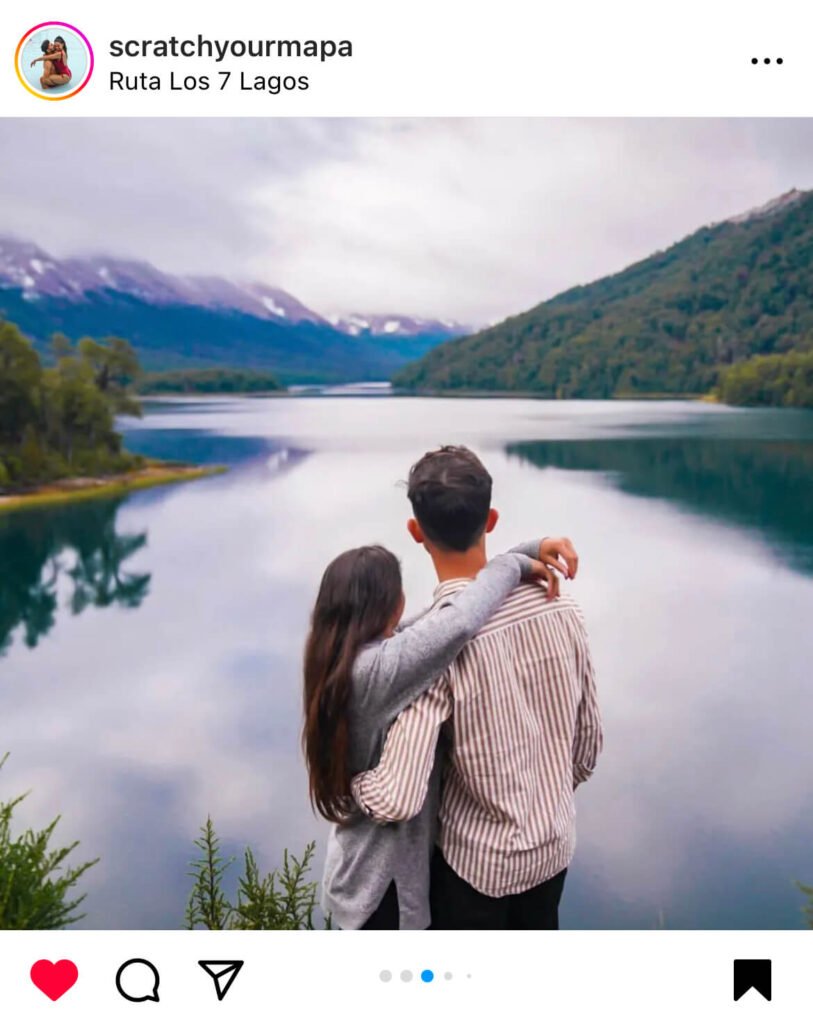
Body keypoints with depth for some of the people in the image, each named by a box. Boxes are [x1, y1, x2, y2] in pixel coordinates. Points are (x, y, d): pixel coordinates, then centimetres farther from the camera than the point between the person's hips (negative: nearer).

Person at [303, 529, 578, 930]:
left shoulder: (349, 658, -3)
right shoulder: (375, 669, -31)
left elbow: (448, 607, -3)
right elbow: (459, 623, -46)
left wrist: (529, 550, -10)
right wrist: (515, 565, -27)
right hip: (382, 875, -9)